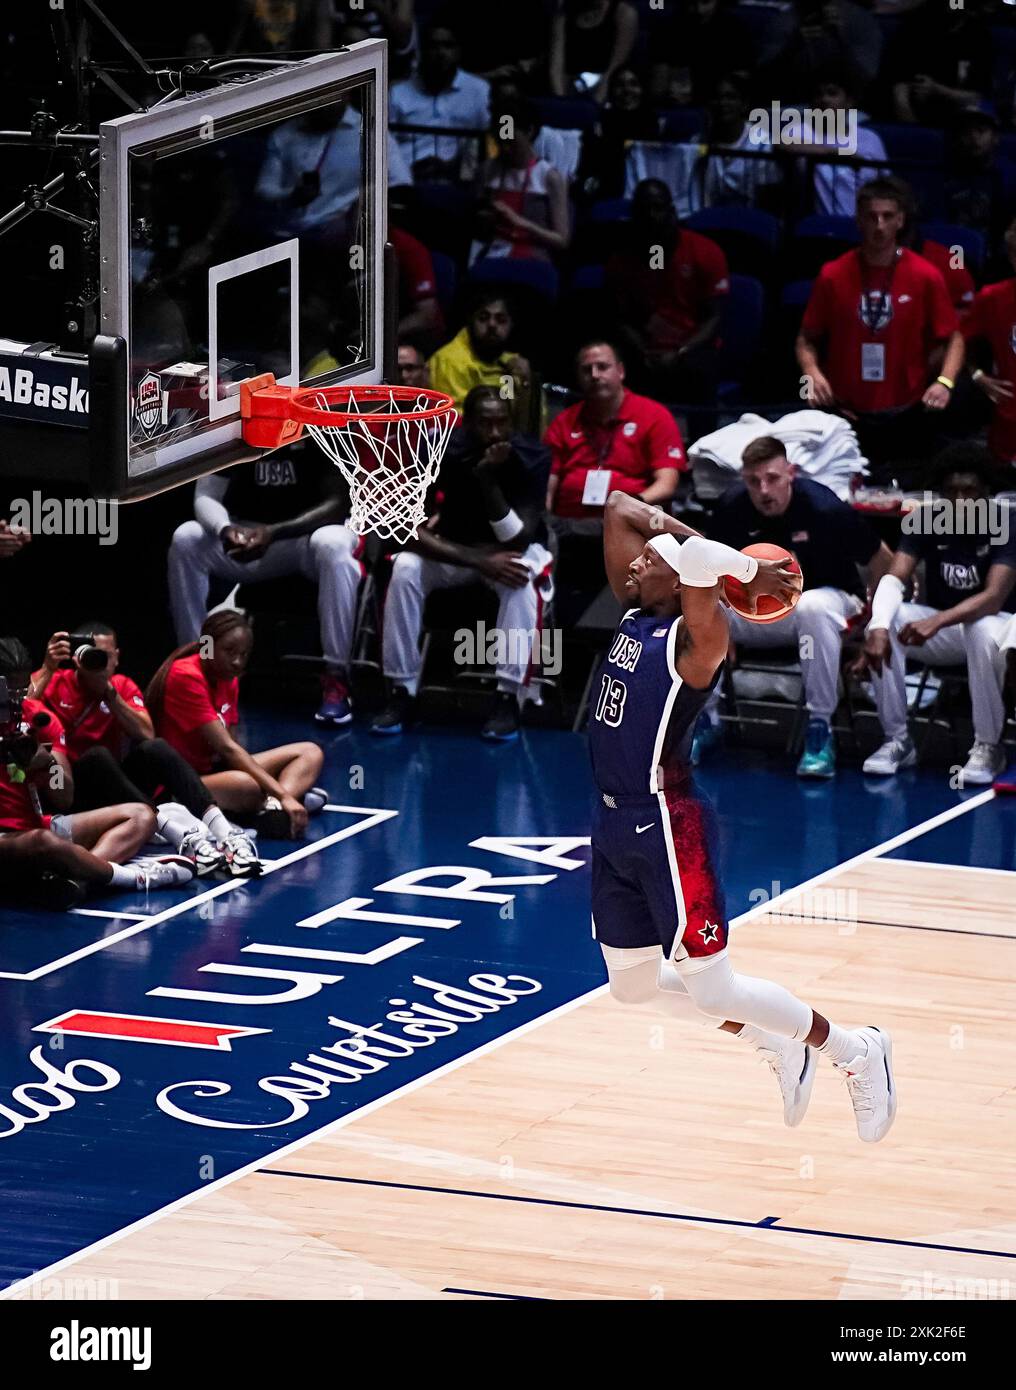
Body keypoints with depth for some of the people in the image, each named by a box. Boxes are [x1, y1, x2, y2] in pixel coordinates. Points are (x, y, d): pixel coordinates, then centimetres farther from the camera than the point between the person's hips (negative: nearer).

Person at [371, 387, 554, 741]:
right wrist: (480, 561, -36)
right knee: (405, 569, -28)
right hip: (455, 549, 2)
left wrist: (488, 479, -42)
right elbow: (412, 530, -27)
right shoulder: (442, 453, -22)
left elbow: (516, 542, -31)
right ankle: (402, 693, -19)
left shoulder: (531, 457, -25)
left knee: (522, 579, -36)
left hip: (512, 549, -1)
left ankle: (509, 697, -30)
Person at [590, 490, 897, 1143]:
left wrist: (749, 571, -16)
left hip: (666, 825, -9)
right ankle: (777, 1046, 33)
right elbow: (620, 511, 12)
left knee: (713, 989, -3)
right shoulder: (635, 617, 7)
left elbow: (694, 558, -33)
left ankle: (854, 1050, 16)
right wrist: (681, 537, 7)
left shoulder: (694, 639, -16)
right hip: (615, 820, 9)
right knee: (633, 985, 16)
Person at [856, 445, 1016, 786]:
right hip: (938, 631, 3)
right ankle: (897, 741, -15)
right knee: (883, 622, -26)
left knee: (984, 631, -40)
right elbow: (894, 578, -18)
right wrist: (879, 627, -40)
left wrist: (937, 622, -46)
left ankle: (988, 747, -21)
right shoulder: (925, 520, -7)